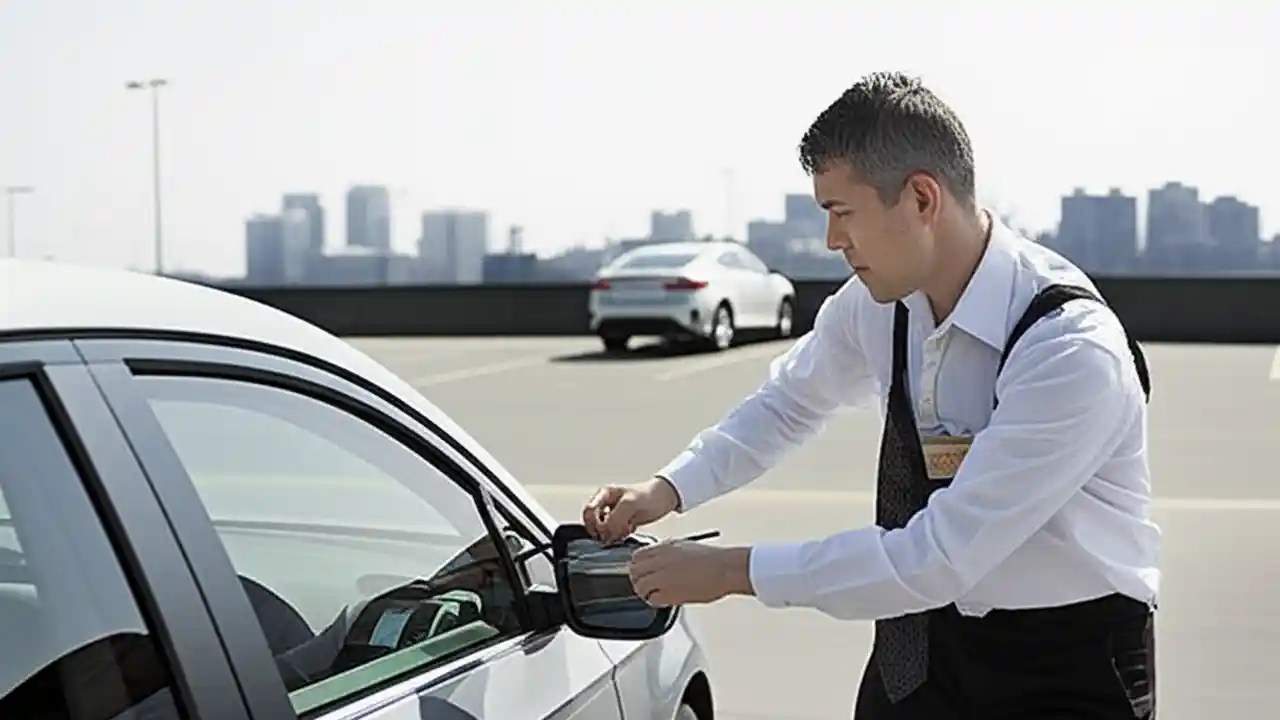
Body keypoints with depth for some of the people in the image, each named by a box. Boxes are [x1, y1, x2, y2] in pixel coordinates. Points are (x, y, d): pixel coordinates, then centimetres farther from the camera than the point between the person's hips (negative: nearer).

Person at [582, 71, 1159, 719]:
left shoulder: (1075, 352, -27)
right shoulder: (876, 302, -8)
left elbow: (941, 557, -28)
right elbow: (788, 401, 12)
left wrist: (733, 571, -23)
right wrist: (667, 489, -2)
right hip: (923, 642, 5)